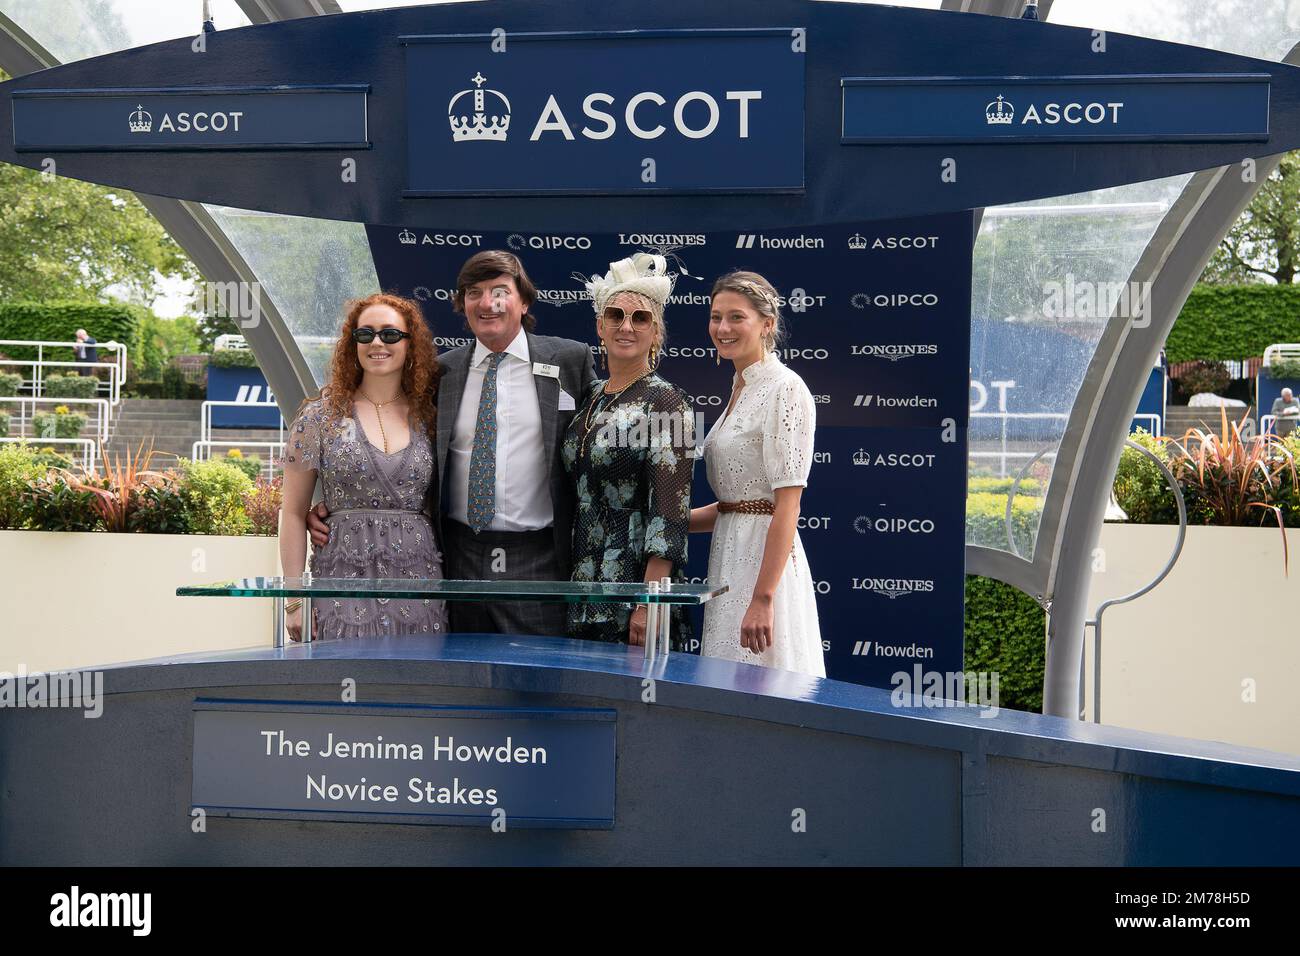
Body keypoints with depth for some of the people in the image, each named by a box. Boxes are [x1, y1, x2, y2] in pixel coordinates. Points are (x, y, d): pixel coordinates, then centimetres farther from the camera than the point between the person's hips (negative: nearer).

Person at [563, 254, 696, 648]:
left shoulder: (667, 402, -9)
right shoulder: (590, 397, 11)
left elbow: (669, 513, -15)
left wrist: (648, 605, -20)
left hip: (635, 586, -6)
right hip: (583, 595, 7)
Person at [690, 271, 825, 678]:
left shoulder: (784, 388, -12)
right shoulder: (740, 389, 15)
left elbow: (787, 505, -19)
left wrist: (763, 598, -23)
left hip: (765, 557, -9)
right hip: (731, 555, 9)